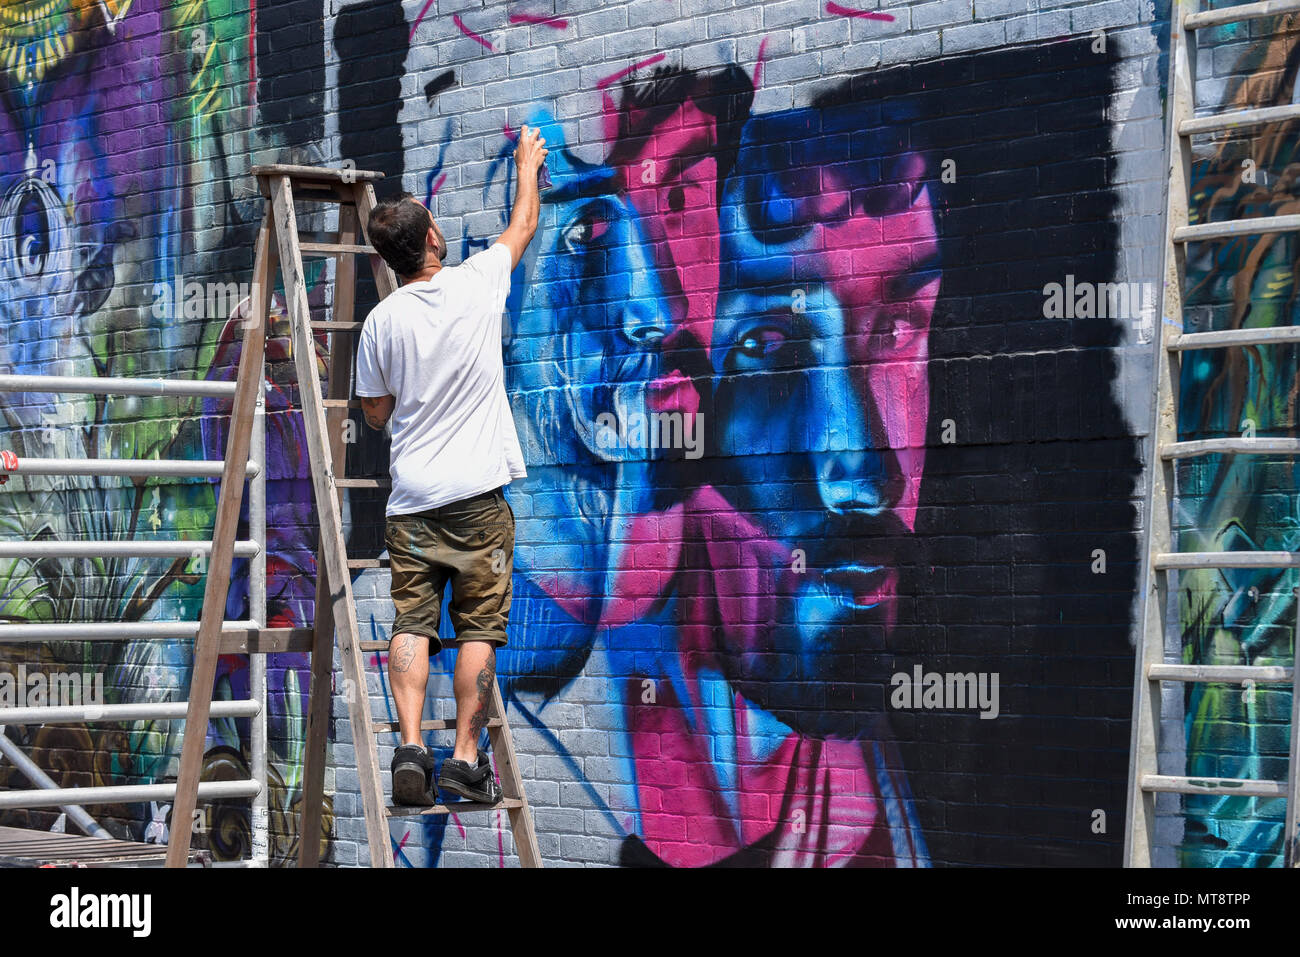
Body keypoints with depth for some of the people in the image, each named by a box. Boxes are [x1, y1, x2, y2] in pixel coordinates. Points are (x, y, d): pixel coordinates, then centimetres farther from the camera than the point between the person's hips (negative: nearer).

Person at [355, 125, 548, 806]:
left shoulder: (381, 322, 0)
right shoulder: (476, 283, -3)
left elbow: (375, 413, 11)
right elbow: (523, 226, 17)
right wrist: (528, 165, 33)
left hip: (411, 499, 2)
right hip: (477, 494, -1)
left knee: (411, 625, 2)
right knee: (479, 628, 1)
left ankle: (410, 747, -11)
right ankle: (465, 758, -3)